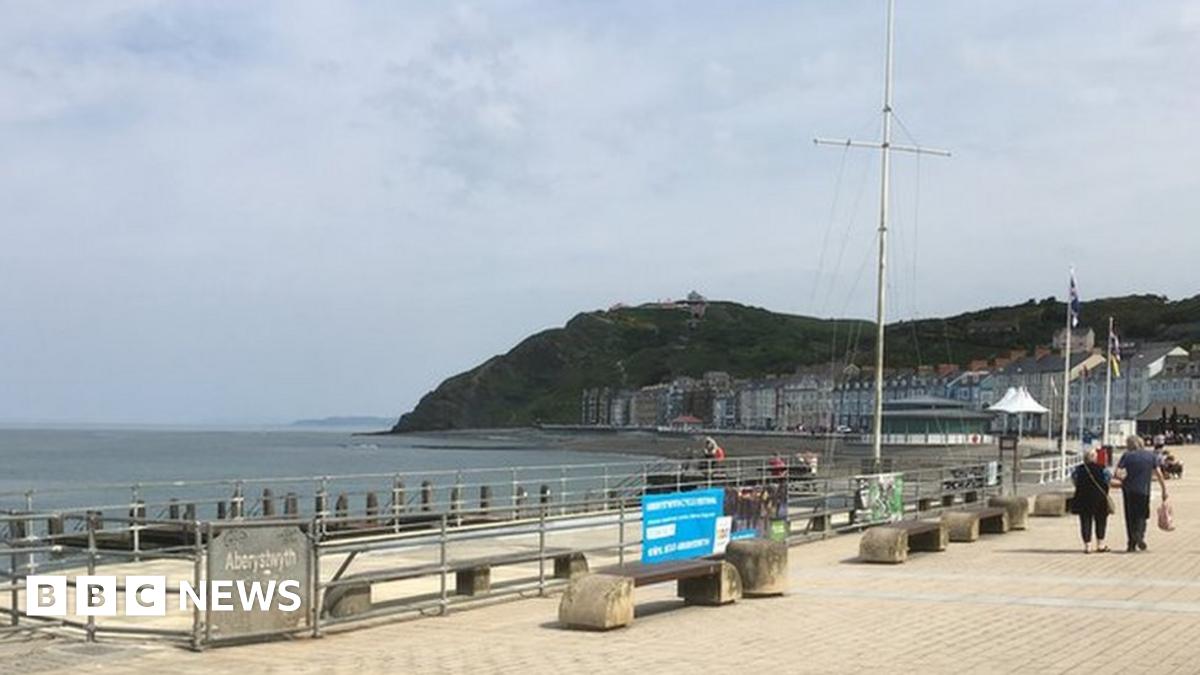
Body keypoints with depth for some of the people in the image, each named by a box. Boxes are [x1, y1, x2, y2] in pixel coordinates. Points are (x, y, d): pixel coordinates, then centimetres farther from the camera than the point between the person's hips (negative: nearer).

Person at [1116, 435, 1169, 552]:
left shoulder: (1126, 455, -2)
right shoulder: (1151, 455, 4)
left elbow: (1117, 474, -10)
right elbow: (1159, 474, 0)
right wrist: (1164, 489, 4)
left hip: (1129, 491, -1)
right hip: (1144, 491, 1)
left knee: (1130, 517, 10)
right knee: (1141, 515, 12)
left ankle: (1131, 544, 10)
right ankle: (1139, 534, -16)